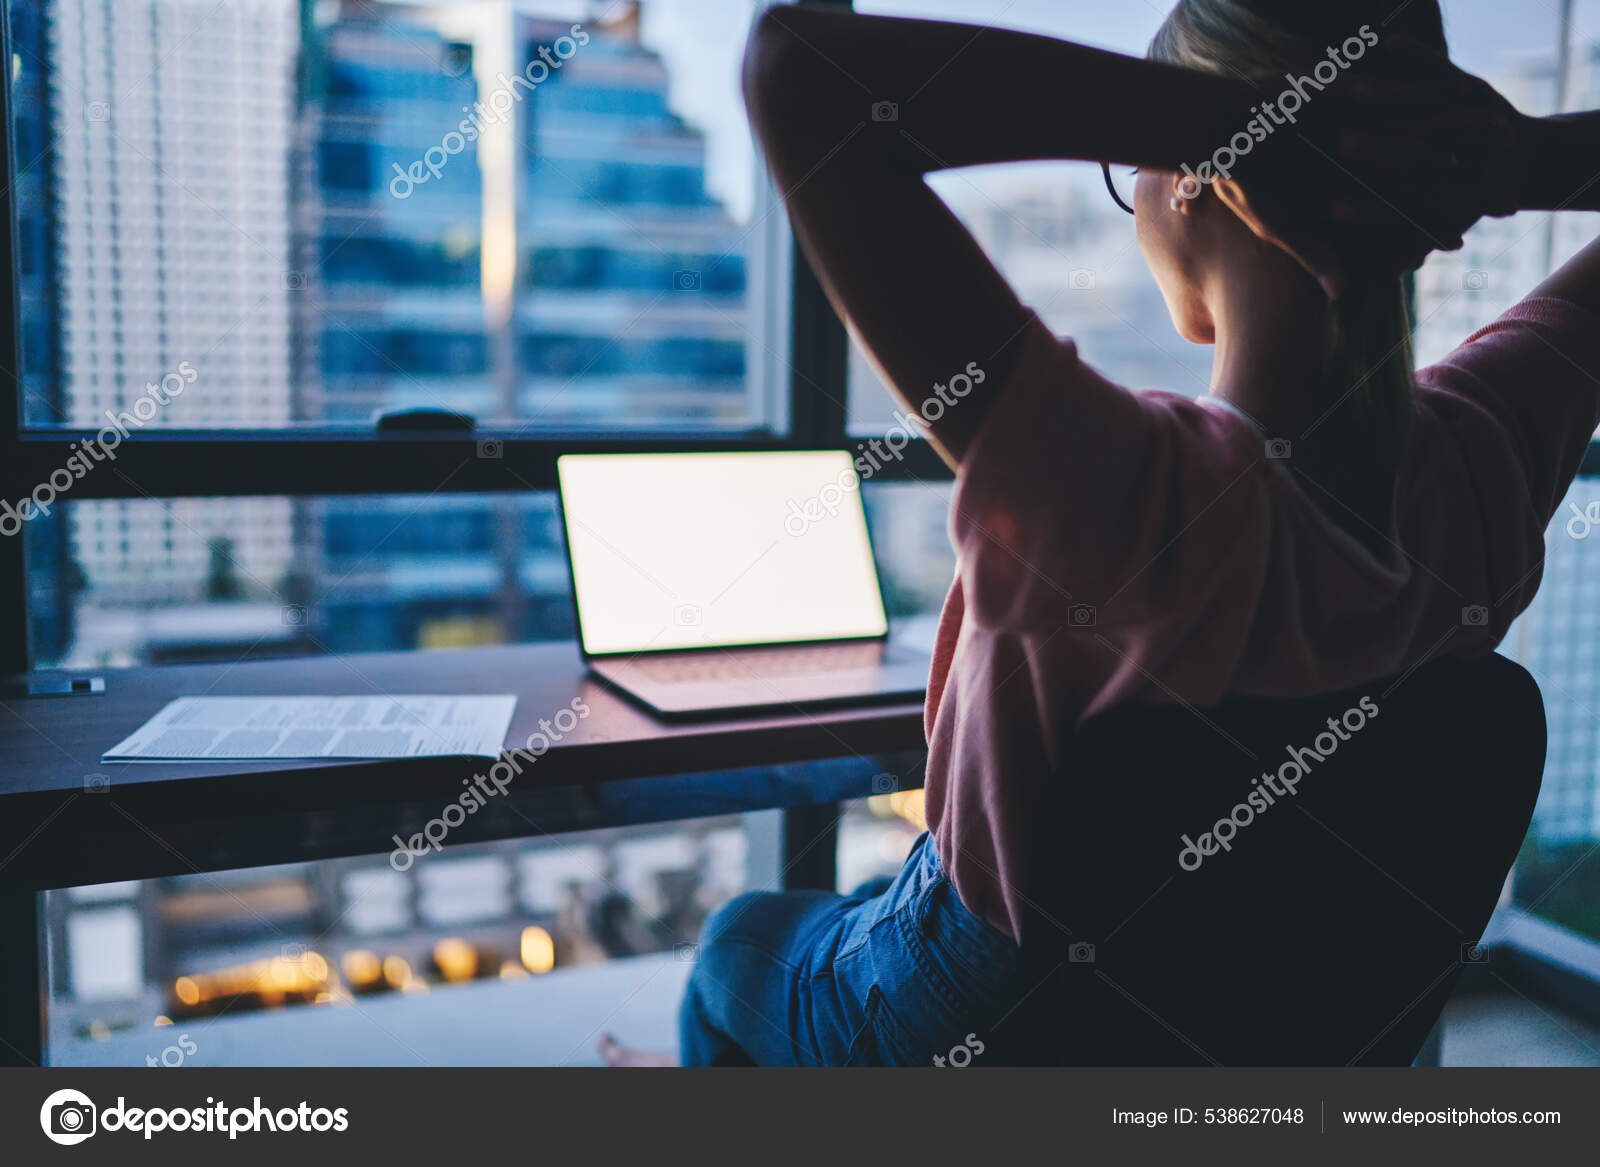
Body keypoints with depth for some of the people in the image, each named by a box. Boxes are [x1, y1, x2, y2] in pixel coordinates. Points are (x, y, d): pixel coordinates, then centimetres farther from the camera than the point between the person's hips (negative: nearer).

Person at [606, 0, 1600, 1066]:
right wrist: (1498, 164, -23)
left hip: (978, 1021, -5)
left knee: (742, 940, 30)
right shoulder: (1487, 459, -22)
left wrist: (1242, 125, -44)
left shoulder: (1121, 498, -42)